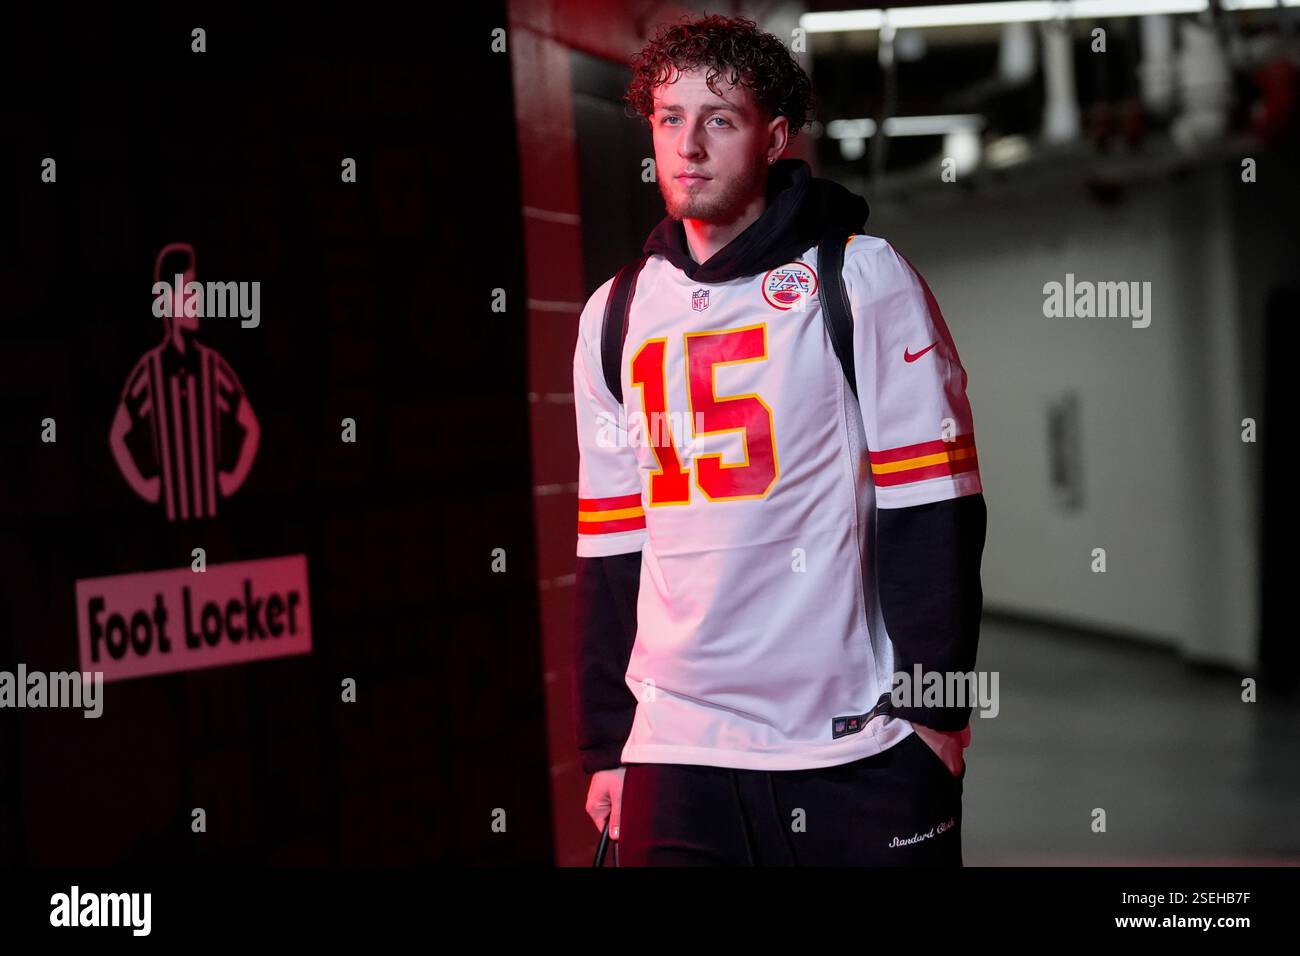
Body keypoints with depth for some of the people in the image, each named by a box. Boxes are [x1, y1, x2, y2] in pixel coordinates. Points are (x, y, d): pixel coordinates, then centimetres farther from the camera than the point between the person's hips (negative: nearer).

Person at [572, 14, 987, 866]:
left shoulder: (863, 278, 0)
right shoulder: (616, 315, 12)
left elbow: (933, 508, -4)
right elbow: (610, 547, 15)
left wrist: (934, 706, -9)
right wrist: (605, 745, 12)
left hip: (862, 744, -3)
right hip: (678, 748, 3)